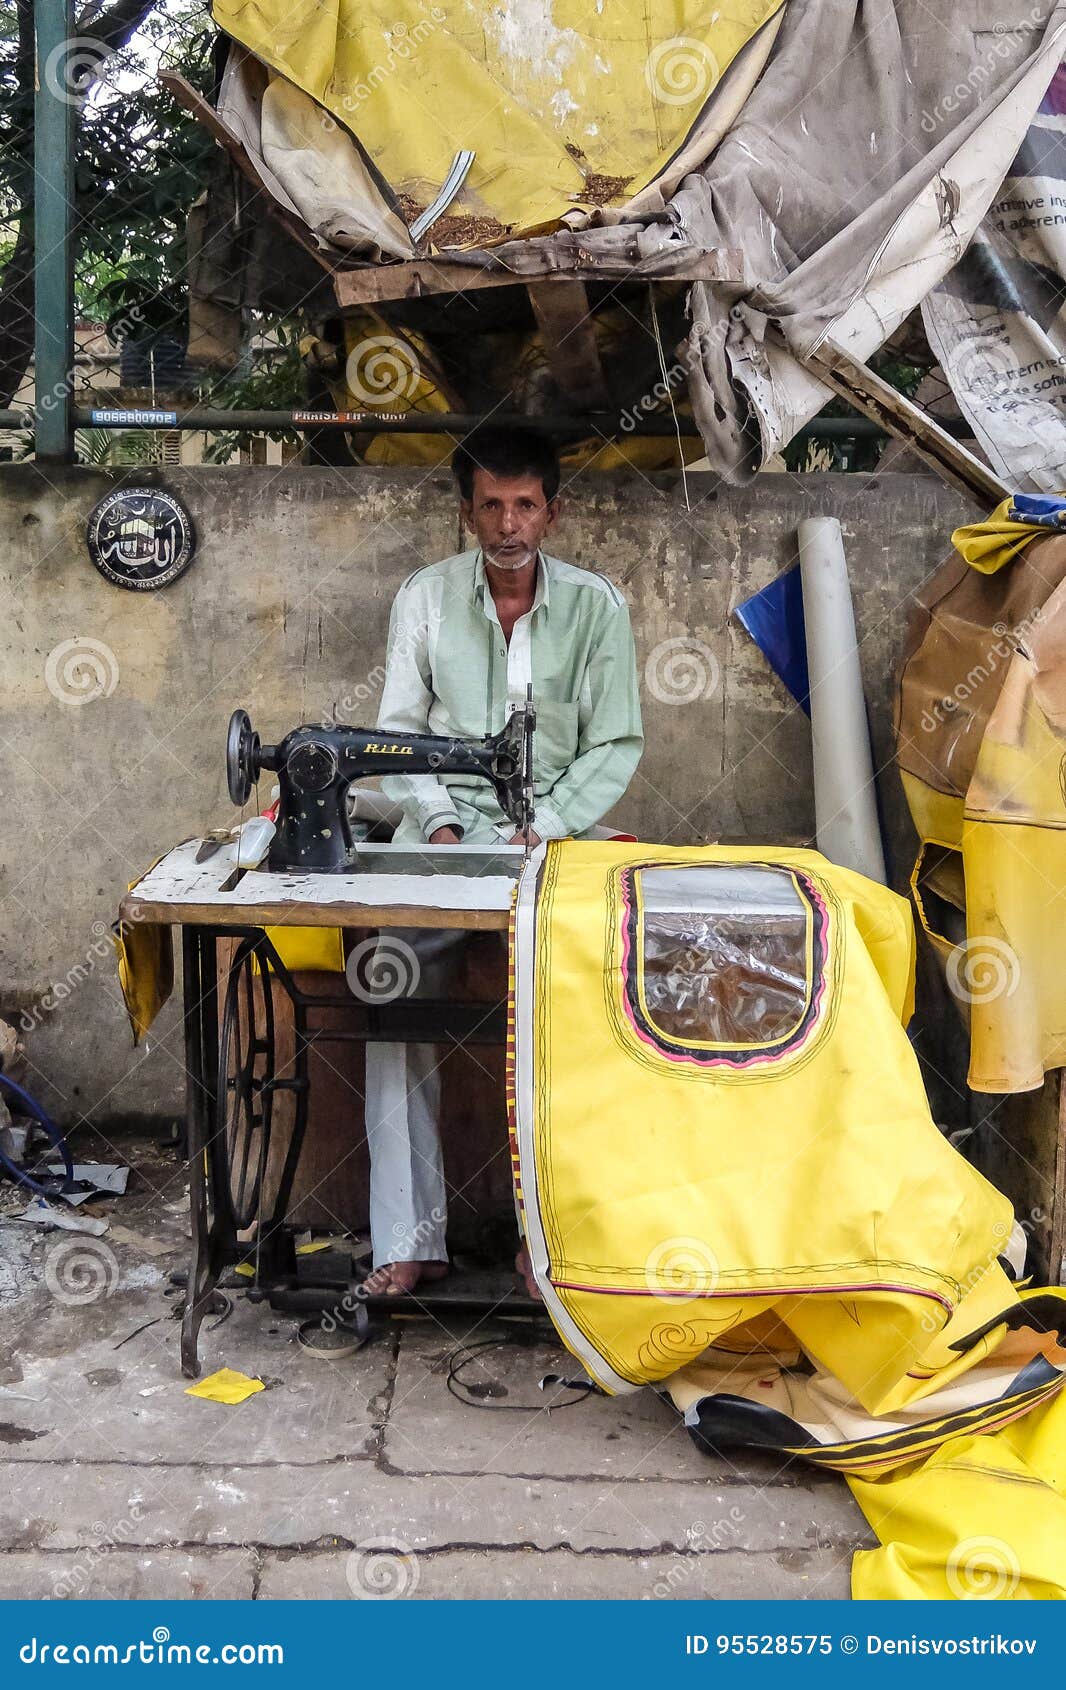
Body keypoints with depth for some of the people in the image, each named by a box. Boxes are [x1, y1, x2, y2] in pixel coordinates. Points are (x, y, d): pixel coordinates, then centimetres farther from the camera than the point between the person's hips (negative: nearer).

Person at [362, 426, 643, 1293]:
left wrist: (543, 826, -13)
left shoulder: (596, 606, 2)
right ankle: (410, 1238, -15)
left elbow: (616, 744, 1)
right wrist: (438, 821, -11)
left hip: (549, 831, -1)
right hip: (443, 823, 1)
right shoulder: (426, 596, 5)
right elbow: (399, 729, 5)